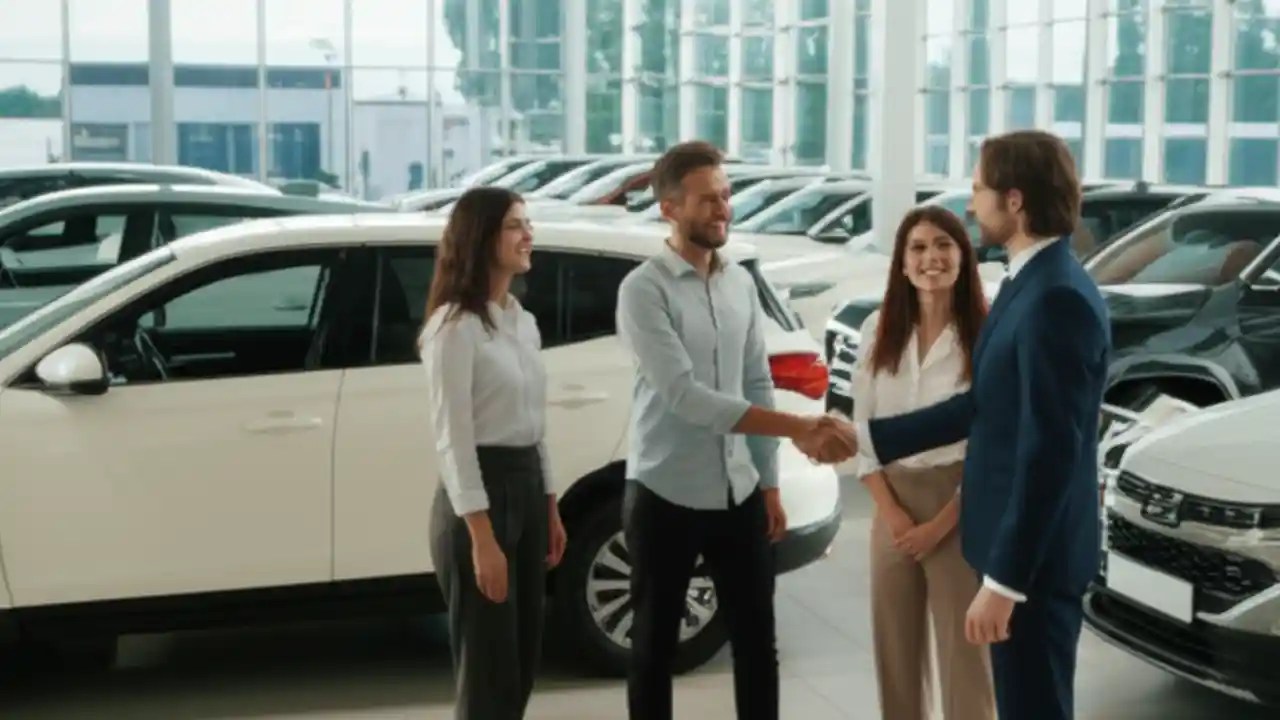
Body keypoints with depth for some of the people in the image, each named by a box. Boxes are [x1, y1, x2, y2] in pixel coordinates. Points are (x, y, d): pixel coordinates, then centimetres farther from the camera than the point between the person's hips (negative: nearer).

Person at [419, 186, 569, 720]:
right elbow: (453, 438, -17)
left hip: (526, 485, 9)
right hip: (478, 491, -9)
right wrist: (482, 539, -21)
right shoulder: (455, 326, -14)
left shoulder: (523, 322, 13)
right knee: (489, 669, -1)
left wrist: (550, 510, 17)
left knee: (522, 662, 14)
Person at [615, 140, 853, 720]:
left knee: (756, 644, 11)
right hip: (665, 497, -5)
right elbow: (684, 395, -23)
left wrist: (769, 484, 10)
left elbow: (758, 386, 12)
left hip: (738, 496, 5)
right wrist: (798, 428, -28)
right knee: (655, 648, 9)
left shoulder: (742, 284, 7)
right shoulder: (644, 289, -13)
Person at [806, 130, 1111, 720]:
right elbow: (982, 407, 15)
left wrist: (1003, 580, -23)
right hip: (1016, 544, 10)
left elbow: (1050, 452, -25)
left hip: (1033, 556, -10)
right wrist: (861, 436, 17)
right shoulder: (1030, 284, 10)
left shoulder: (1058, 299, -22)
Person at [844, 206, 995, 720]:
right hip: (893, 505, 4)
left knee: (963, 650, 2)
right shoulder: (878, 330, 3)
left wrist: (941, 523, -12)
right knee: (896, 648, 12)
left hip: (961, 508, -4)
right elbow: (862, 429, 5)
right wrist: (890, 511, -5)